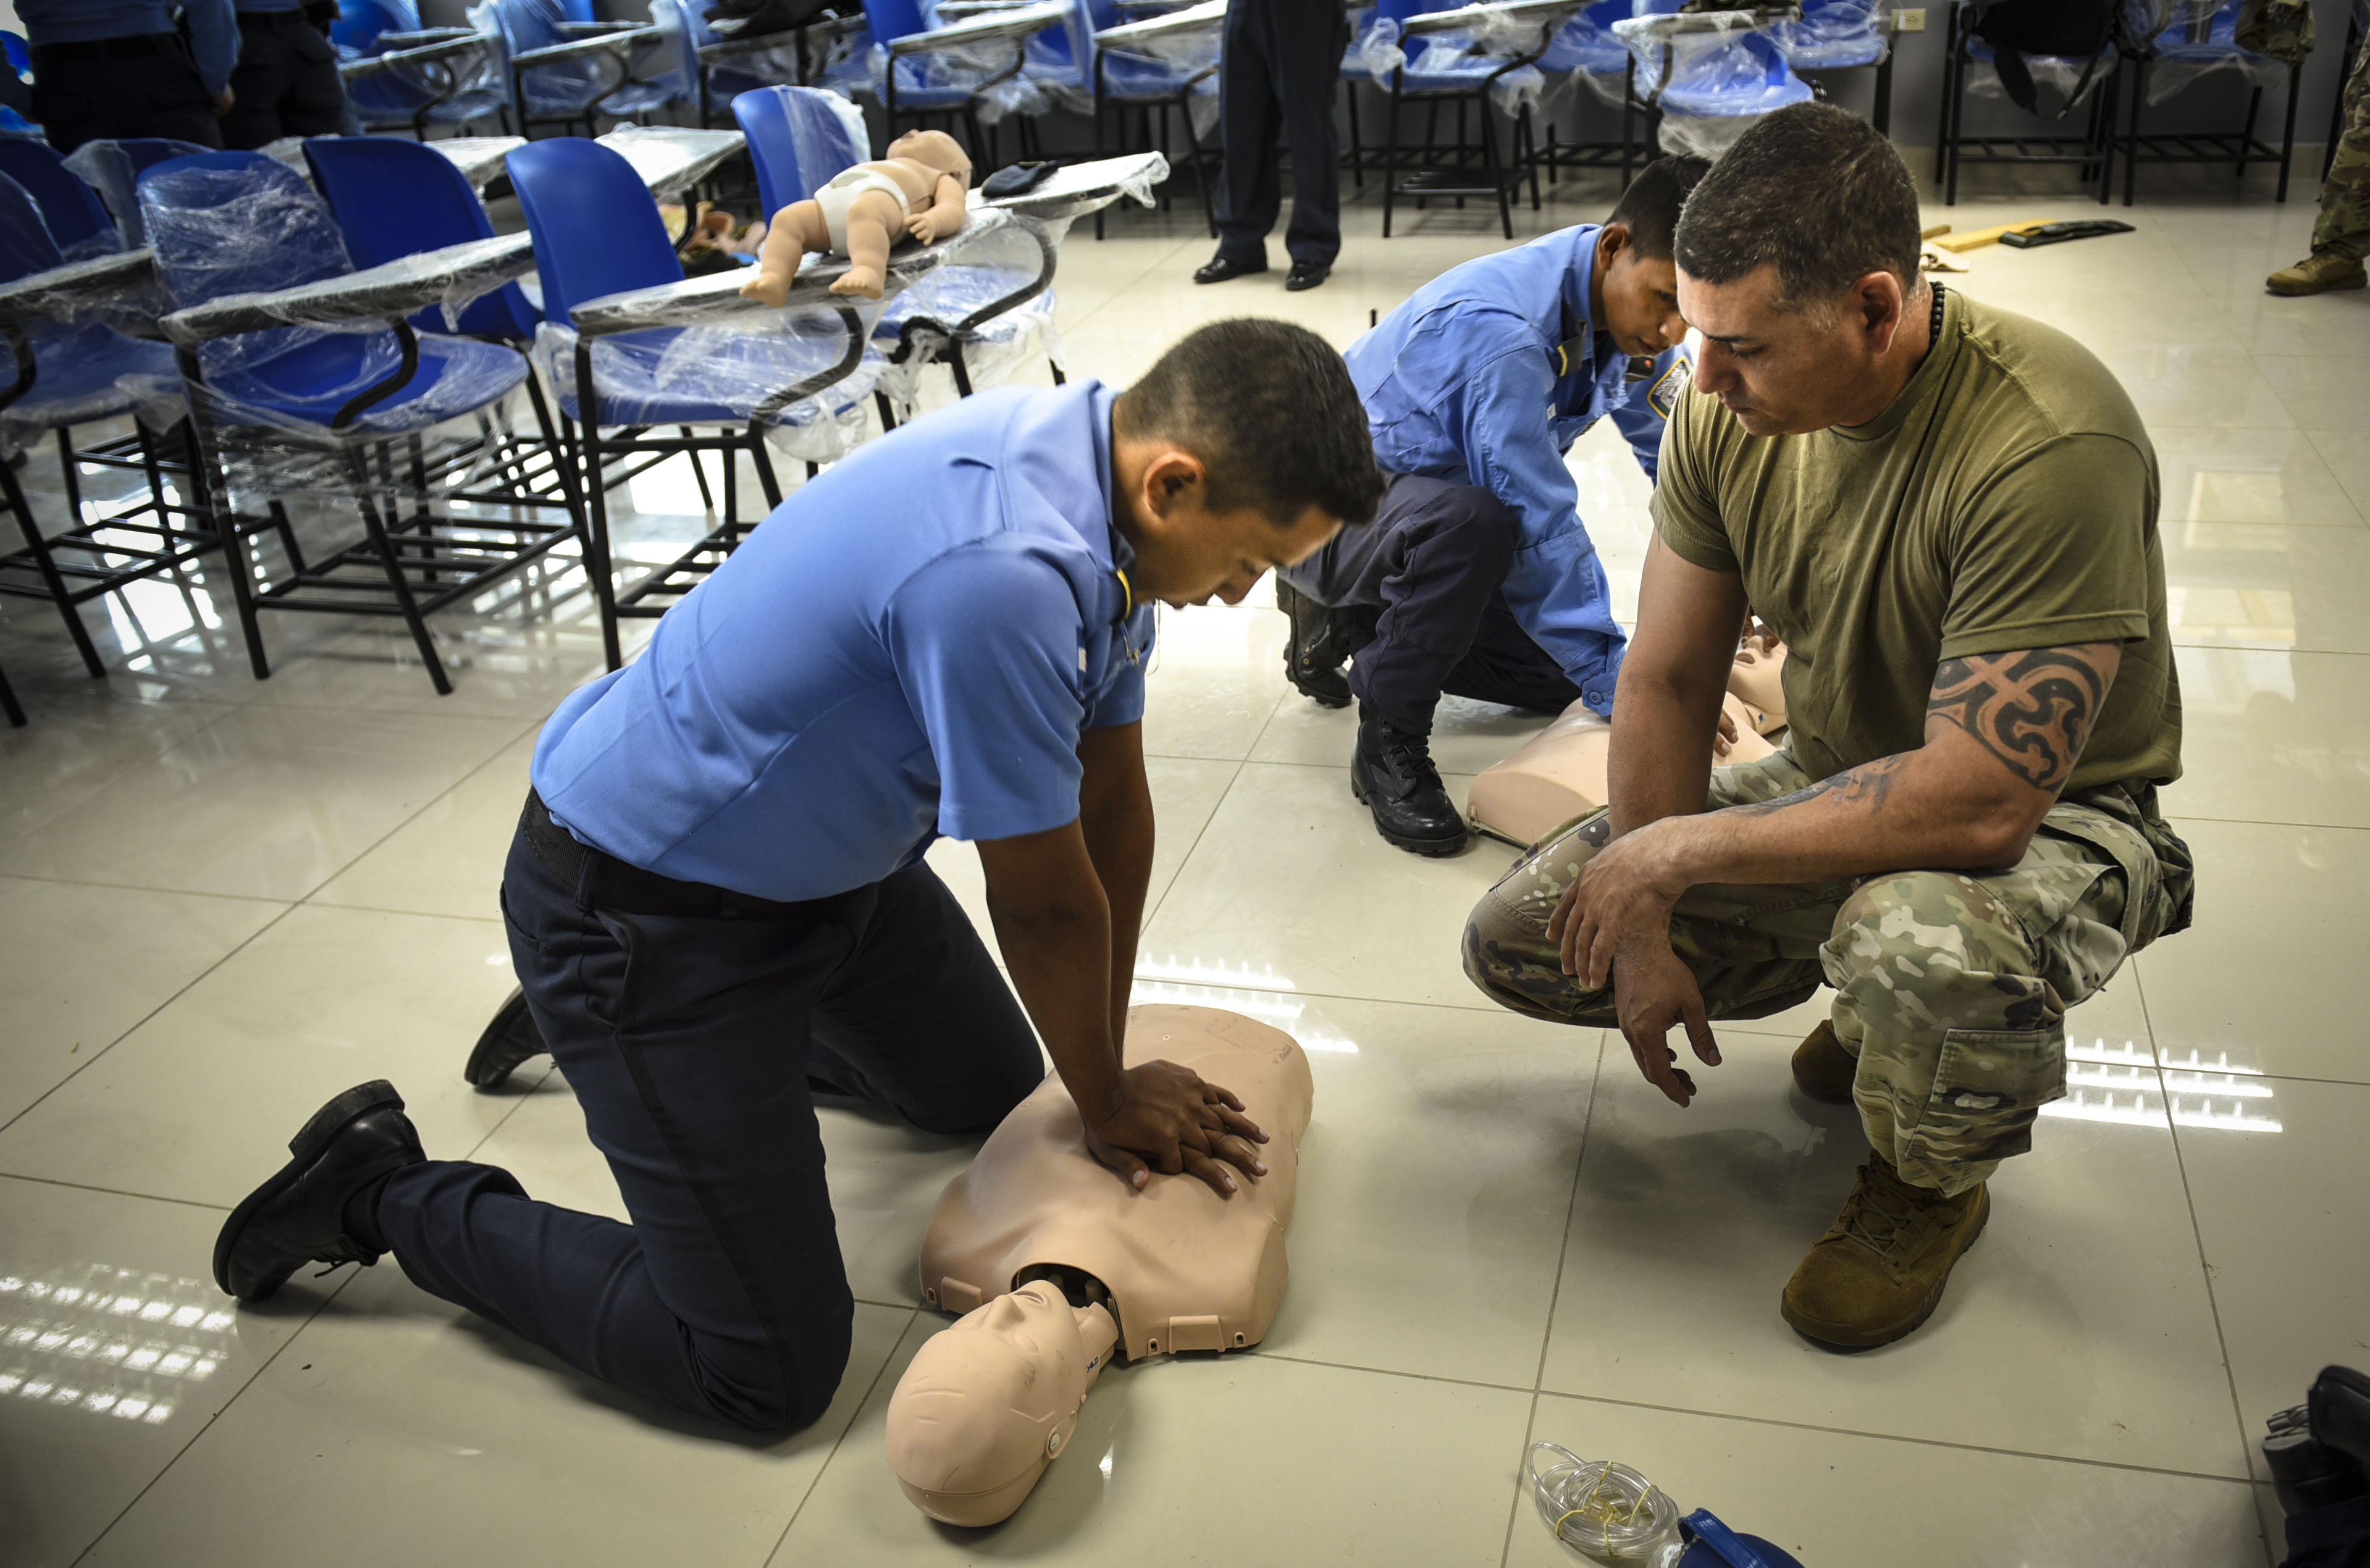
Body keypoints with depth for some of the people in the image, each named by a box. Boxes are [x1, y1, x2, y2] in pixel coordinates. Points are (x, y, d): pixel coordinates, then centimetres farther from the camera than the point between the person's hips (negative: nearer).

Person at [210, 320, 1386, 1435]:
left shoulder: (1111, 487, -7)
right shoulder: (1000, 573, -38)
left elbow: (1112, 806, 1)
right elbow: (1043, 905, -23)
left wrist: (1108, 1076, 5)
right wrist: (1107, 1104, -3)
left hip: (820, 851, 9)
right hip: (643, 907, -9)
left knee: (992, 1093, 26)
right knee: (769, 1375, -3)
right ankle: (390, 1195, 13)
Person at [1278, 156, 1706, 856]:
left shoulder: (1627, 305, -7)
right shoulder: (1500, 331, -33)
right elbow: (1538, 530, -33)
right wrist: (1622, 688, -30)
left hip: (1431, 494, 8)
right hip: (1330, 502, -8)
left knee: (1560, 674, 4)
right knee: (1475, 520, -40)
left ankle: (1355, 620, 18)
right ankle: (1388, 743, -19)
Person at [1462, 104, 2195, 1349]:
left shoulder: (2047, 443, -33)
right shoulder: (1728, 408, -13)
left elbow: (1980, 803, -36)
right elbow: (1665, 682, -5)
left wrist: (1676, 848, -28)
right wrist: (1644, 934, -8)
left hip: (2052, 816, -6)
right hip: (1833, 786, 6)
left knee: (1923, 940, -42)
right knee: (1517, 940, -2)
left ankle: (1932, 1180, -3)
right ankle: (1875, 999, 16)